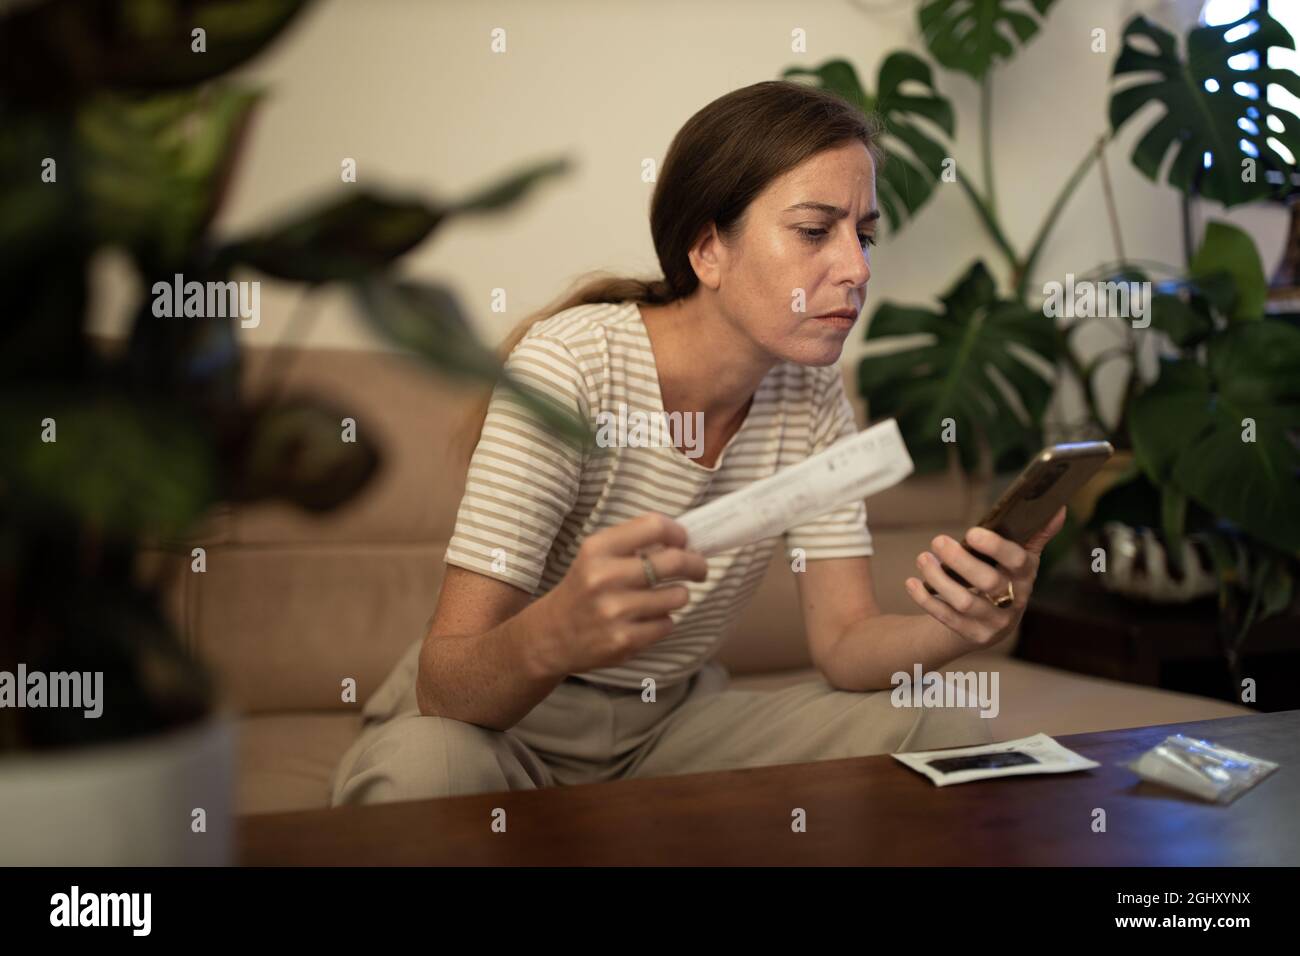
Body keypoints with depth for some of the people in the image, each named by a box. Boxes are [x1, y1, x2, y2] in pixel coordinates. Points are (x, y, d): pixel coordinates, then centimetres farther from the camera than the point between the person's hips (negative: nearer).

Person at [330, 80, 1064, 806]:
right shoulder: (567, 365, -24)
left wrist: (955, 628, -30)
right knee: (423, 769, -39)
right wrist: (553, 636, -52)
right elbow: (445, 686, -28)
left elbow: (844, 644, -8)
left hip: (673, 719, 5)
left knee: (950, 733, -14)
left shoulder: (812, 394, -6)